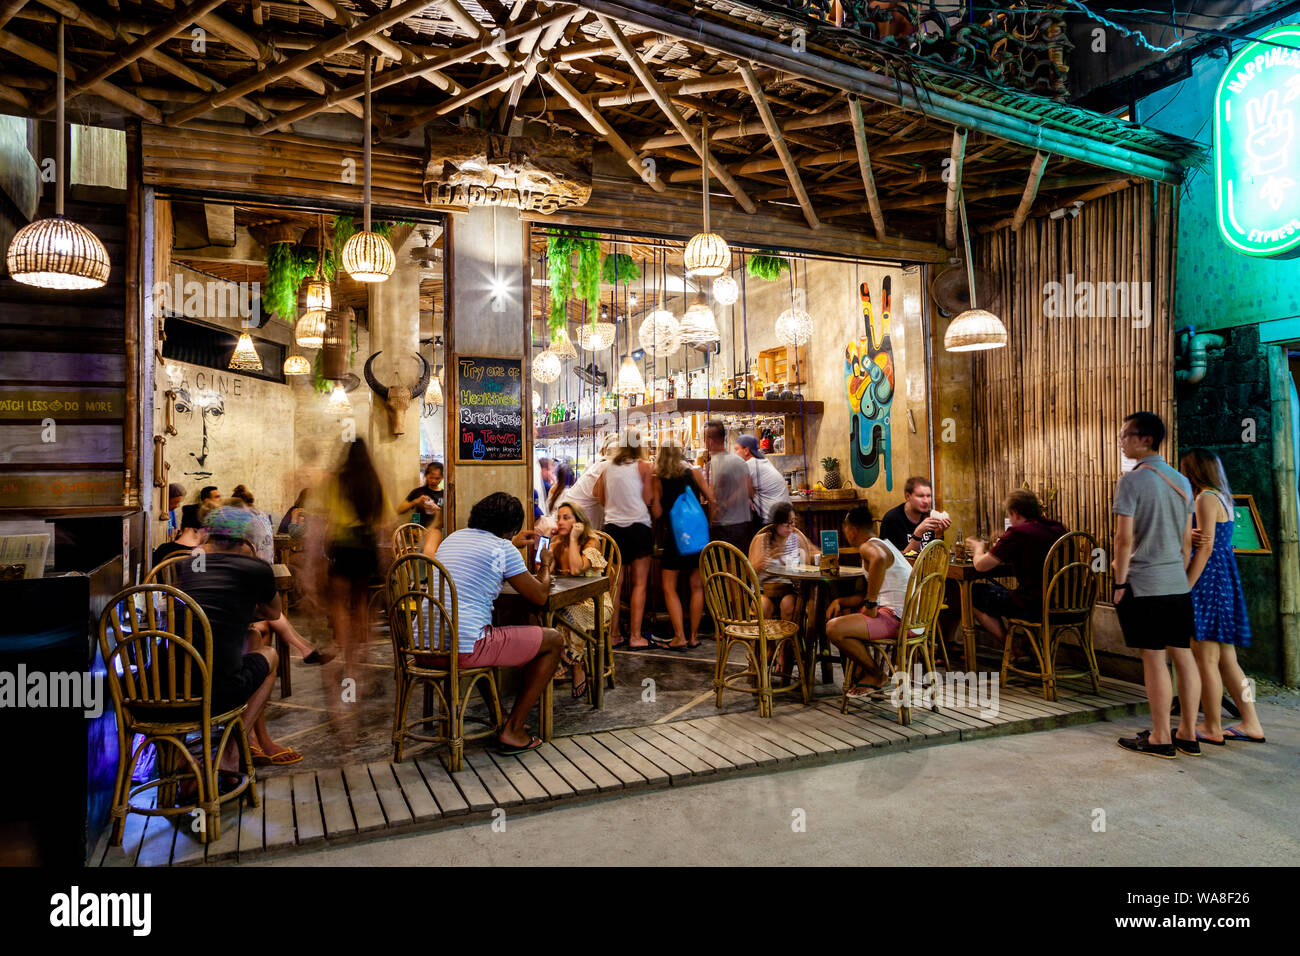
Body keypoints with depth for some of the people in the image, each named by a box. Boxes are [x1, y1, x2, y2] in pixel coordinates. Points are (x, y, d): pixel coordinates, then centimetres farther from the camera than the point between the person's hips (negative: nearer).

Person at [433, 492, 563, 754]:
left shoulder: (453, 537, 18)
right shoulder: (503, 549, -5)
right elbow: (540, 595, 2)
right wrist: (546, 565, 22)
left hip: (427, 645, 9)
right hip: (465, 649, -8)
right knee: (554, 640, 6)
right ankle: (512, 730, 9)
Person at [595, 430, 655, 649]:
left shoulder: (608, 468, 8)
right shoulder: (644, 466, -3)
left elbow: (602, 500, 13)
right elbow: (648, 500, -7)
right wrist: (652, 481, 10)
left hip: (613, 526, 4)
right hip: (638, 526, -4)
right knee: (639, 583, 2)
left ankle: (613, 635, 11)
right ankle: (635, 636, 2)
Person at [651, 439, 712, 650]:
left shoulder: (657, 480, -4)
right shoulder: (694, 473, -1)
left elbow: (657, 513, -6)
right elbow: (711, 500, 1)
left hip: (673, 536, -2)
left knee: (669, 587, 8)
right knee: (697, 586, 11)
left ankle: (679, 637, 0)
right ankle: (694, 636, 13)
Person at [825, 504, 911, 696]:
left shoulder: (869, 546, -11)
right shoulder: (883, 544, 21)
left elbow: (879, 559, -39)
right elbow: (874, 594, 26)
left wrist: (870, 603, -28)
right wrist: (840, 601, 13)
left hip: (898, 618, -11)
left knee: (833, 628, -20)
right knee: (843, 615, 28)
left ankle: (875, 675, 0)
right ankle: (863, 672, 23)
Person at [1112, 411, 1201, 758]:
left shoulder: (1132, 481, -11)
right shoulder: (1181, 482, 11)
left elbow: (1124, 538, -16)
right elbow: (1187, 539, 14)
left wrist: (1120, 582, -8)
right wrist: (1181, 575, 21)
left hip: (1144, 584, -7)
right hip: (1178, 583, 7)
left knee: (1154, 658, -2)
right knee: (1183, 654, 10)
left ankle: (1160, 739, 6)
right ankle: (1188, 734, 19)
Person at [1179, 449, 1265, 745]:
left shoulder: (1206, 498, -12)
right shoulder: (1223, 498, 16)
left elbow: (1206, 548, -18)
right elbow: (1216, 543, 12)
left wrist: (1186, 588, -18)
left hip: (1208, 583, -9)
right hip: (1226, 581, 9)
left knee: (1206, 660, -2)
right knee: (1226, 660, 13)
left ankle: (1212, 728, 5)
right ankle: (1251, 724, 18)